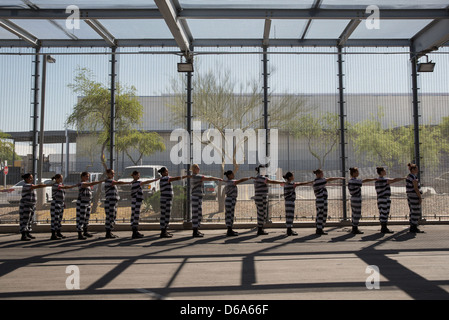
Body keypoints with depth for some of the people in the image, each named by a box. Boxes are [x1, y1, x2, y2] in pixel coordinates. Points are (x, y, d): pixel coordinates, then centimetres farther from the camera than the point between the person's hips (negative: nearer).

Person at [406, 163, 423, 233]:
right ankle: (414, 228, 0)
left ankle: (412, 227, 17)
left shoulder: (408, 176, 13)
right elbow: (416, 188, -19)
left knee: (413, 212, 13)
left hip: (410, 196, 10)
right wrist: (420, 197, -15)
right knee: (416, 212, -4)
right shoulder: (414, 177, -17)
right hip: (415, 196, -10)